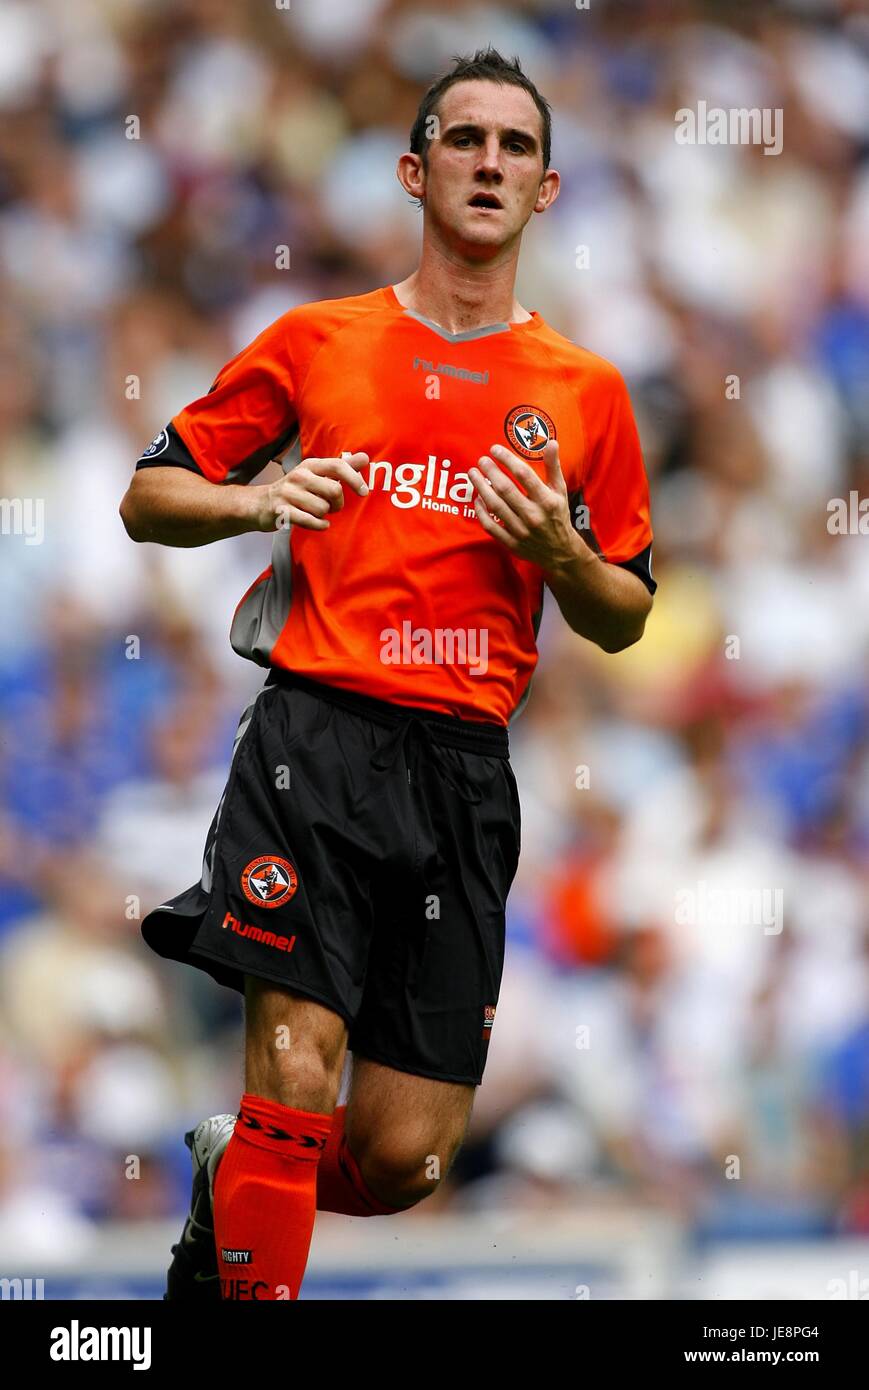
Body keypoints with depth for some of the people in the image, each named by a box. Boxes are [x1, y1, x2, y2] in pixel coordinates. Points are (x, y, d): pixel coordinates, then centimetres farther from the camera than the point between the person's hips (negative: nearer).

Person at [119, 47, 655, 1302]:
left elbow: (625, 620, 18)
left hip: (467, 770, 2)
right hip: (319, 738, -2)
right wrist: (257, 502, -8)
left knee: (404, 1158, 1)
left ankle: (230, 1186, 31)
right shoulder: (317, 342, 8)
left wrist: (559, 550, -4)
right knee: (297, 1078, -19)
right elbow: (148, 497, 13)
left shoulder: (586, 392, 12)